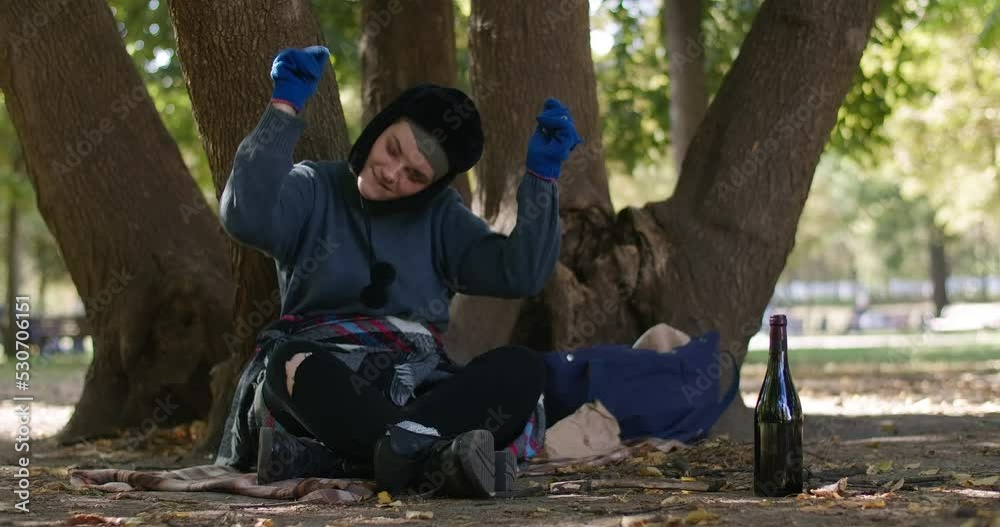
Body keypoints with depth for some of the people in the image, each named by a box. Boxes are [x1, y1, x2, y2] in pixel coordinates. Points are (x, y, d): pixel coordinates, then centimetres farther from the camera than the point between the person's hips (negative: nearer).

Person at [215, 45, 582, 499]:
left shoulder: (440, 216, 15)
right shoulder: (312, 192, 6)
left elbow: (520, 274, 1)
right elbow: (246, 218, -16)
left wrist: (542, 173, -5)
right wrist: (285, 107, -17)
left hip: (416, 390, 3)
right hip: (325, 389, -3)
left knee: (521, 368, -24)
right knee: (294, 364, -37)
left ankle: (401, 447, -45)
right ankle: (430, 458, -53)